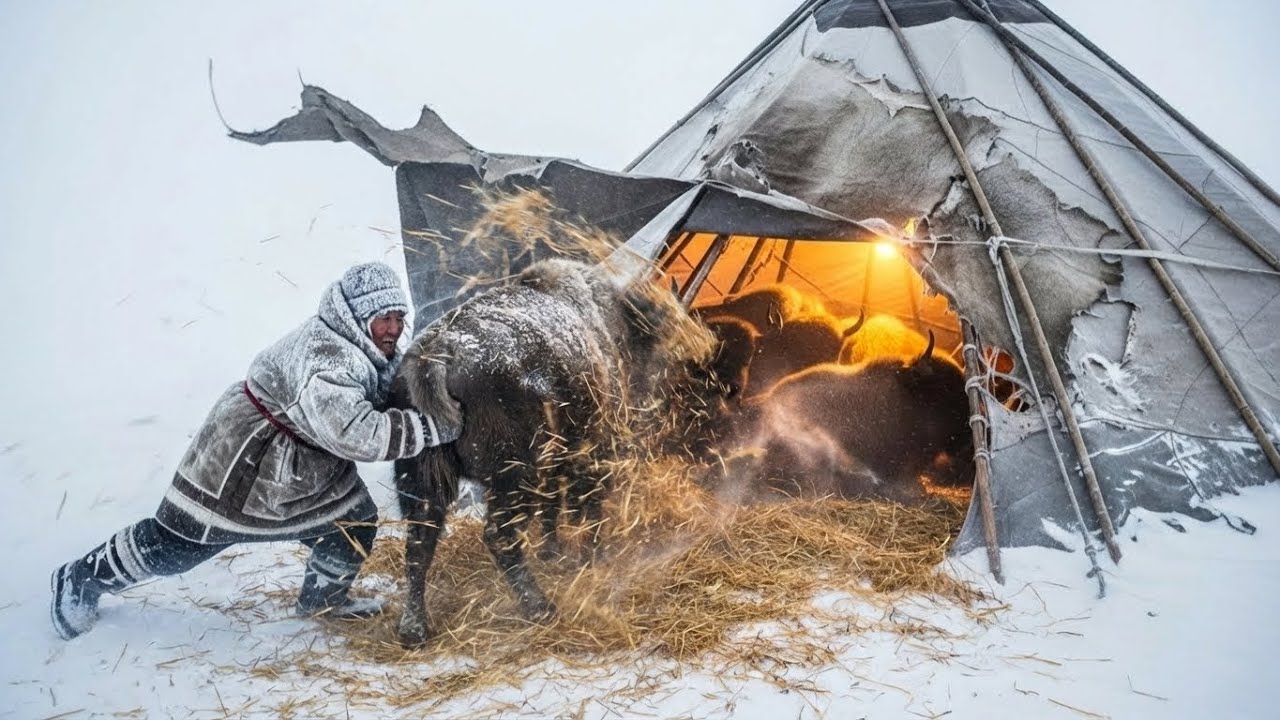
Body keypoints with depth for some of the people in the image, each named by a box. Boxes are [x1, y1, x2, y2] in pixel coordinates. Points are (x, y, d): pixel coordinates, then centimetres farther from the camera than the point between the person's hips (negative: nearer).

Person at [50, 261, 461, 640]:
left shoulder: (376, 350, -5)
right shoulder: (325, 359, -35)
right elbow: (355, 433, -46)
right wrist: (435, 427, -44)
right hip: (241, 462, -9)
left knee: (356, 521, 7)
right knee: (176, 543, 5)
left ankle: (323, 599, 34)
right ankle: (83, 580, 31)